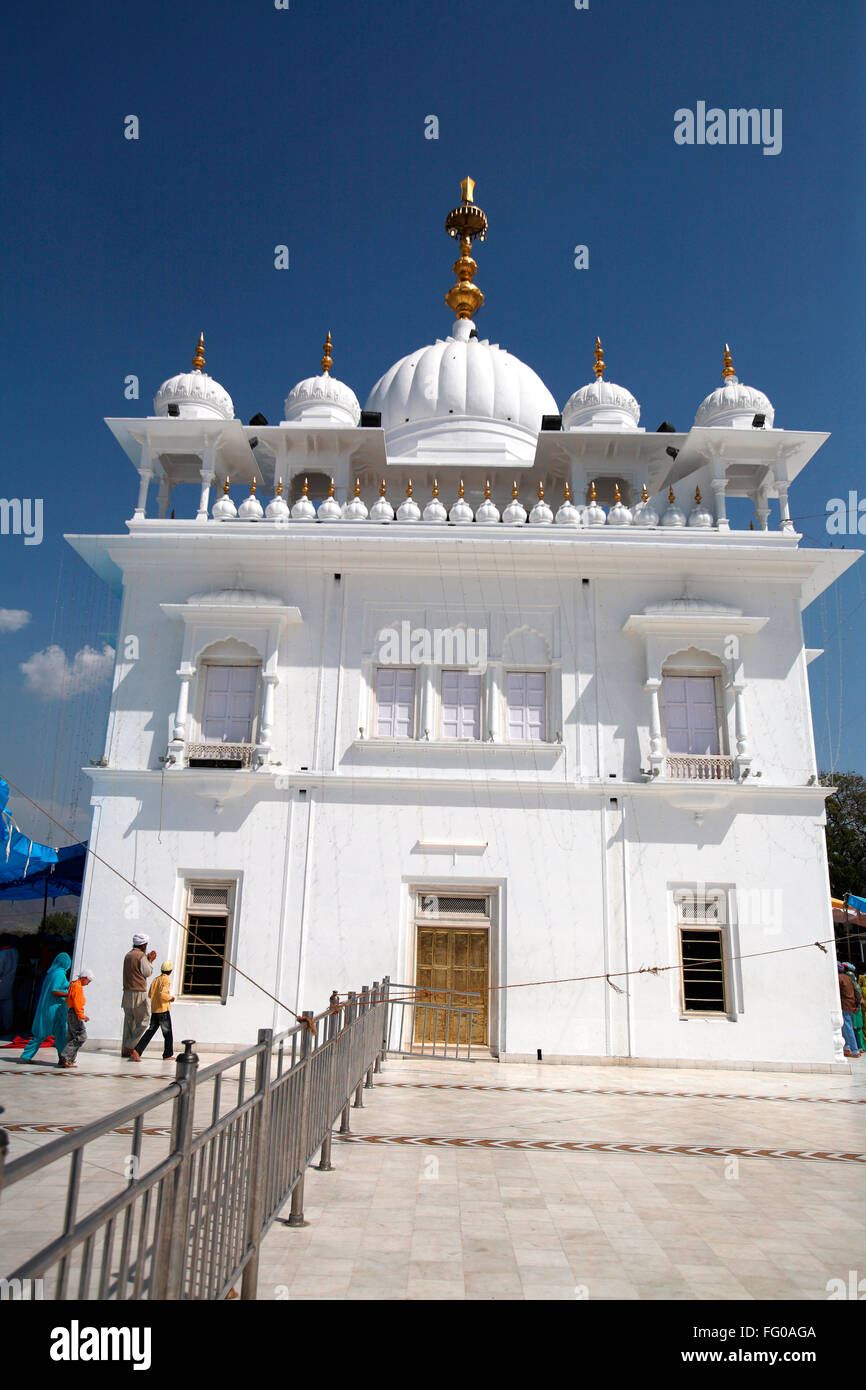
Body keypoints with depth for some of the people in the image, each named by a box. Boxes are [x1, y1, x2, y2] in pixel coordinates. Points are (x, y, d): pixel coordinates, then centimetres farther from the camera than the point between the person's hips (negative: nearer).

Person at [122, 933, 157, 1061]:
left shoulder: (128, 955, 14)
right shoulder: (141, 956, -11)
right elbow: (148, 973, -6)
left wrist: (148, 960, 22)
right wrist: (150, 961, 8)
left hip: (127, 992, 8)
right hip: (138, 993, -8)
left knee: (129, 1021, 12)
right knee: (142, 1021, -1)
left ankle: (125, 1050, 14)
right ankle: (130, 1046, -8)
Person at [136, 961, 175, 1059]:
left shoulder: (156, 979, 11)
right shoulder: (166, 979, -12)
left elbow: (150, 994, 15)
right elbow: (162, 994, -23)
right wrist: (170, 998, -6)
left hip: (154, 1010, 7)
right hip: (163, 1010, -7)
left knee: (150, 1031, 10)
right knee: (167, 1033, 5)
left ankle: (137, 1050, -1)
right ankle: (167, 1055, 8)